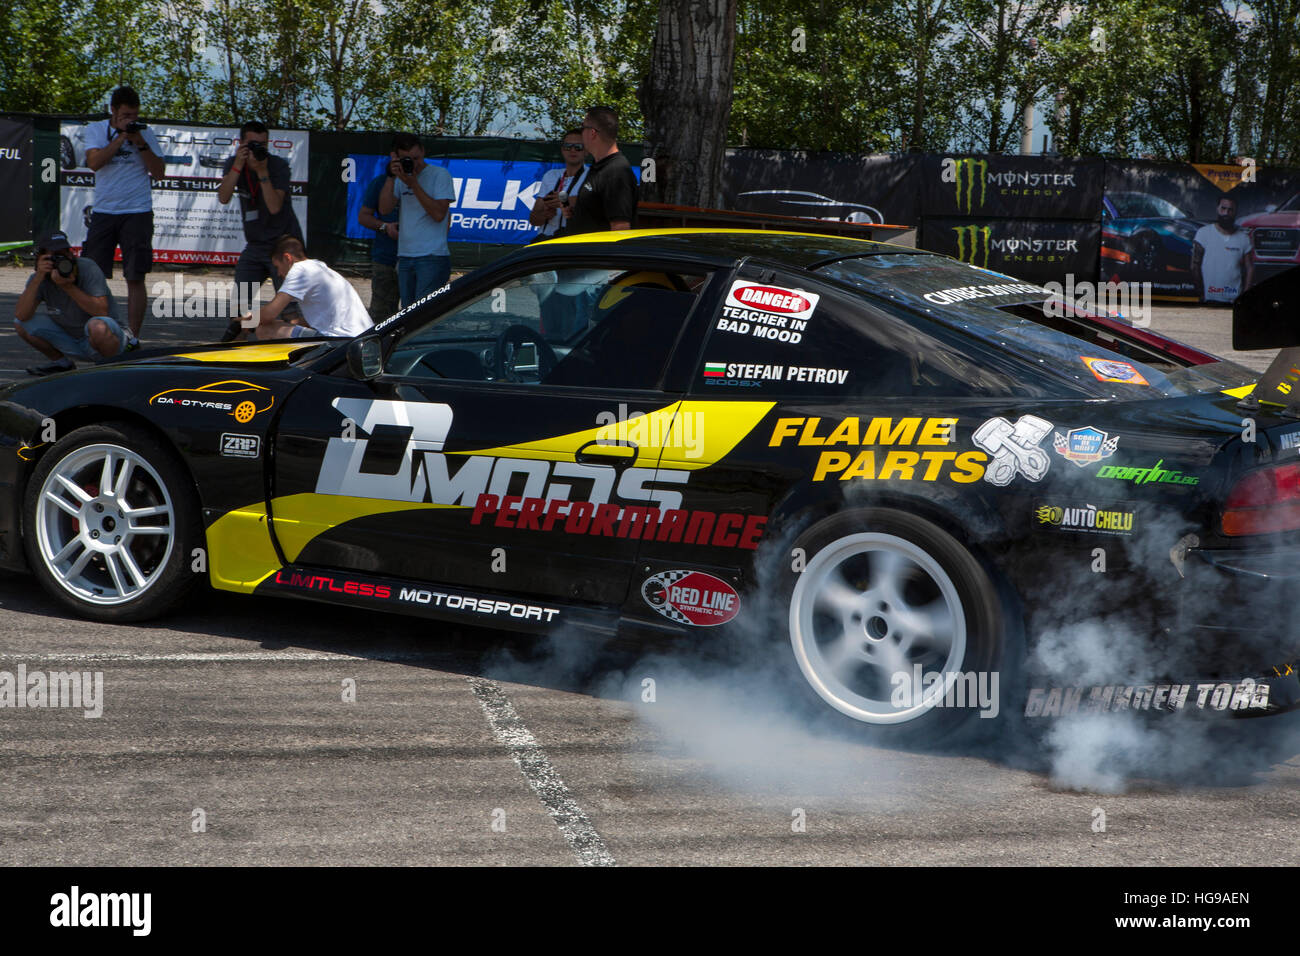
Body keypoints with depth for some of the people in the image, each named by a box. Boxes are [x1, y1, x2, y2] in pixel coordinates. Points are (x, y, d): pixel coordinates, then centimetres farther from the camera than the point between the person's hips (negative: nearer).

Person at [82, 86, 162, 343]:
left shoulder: (145, 133, 6)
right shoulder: (96, 130, 6)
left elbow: (159, 172, 2)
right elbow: (94, 162, -11)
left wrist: (141, 144, -10)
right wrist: (121, 137, -13)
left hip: (137, 213, -1)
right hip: (103, 212, 1)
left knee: (135, 278, -4)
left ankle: (132, 338, 1)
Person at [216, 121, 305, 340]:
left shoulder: (278, 165, -13)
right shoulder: (232, 164, 0)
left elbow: (274, 207, -24)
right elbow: (223, 198, -17)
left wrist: (262, 172, -30)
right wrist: (238, 165, -26)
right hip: (255, 244, 5)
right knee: (240, 302, 5)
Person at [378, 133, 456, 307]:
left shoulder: (440, 174, -1)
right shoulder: (401, 178, 15)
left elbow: (439, 214, -12)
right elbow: (385, 209, 1)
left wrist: (413, 184, -15)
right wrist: (391, 177, -8)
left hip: (432, 258, -6)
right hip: (405, 258, 6)